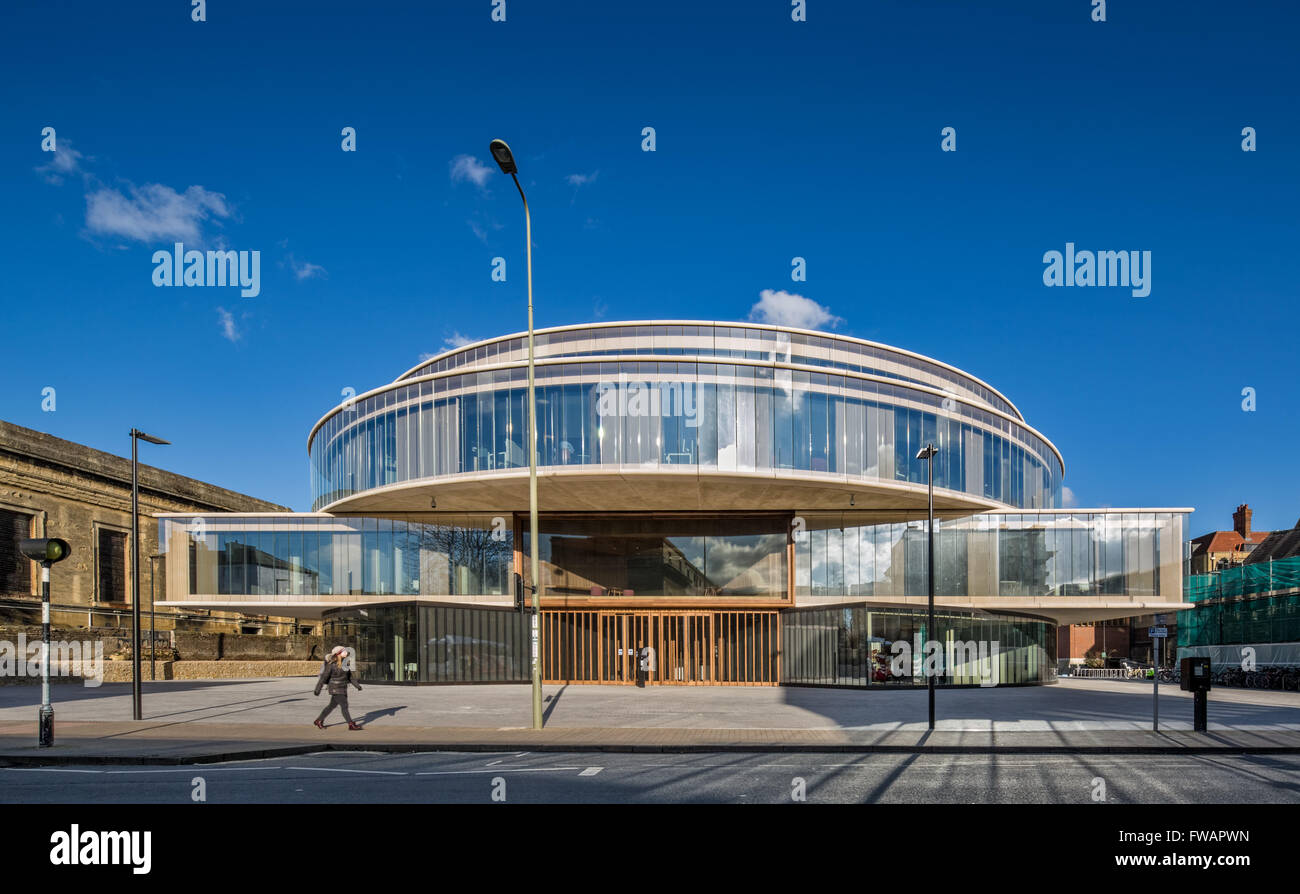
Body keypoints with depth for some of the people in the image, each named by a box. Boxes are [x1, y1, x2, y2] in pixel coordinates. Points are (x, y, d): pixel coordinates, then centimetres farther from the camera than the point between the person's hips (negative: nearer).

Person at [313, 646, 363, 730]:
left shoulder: (345, 663, 4)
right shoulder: (331, 665, -16)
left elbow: (350, 676, 13)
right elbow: (324, 677, -12)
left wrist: (357, 685, 8)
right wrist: (318, 689, -11)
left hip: (343, 688, 8)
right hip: (335, 689, -8)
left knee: (332, 705, 16)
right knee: (344, 706, -9)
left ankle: (319, 721, 30)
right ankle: (351, 724, -5)